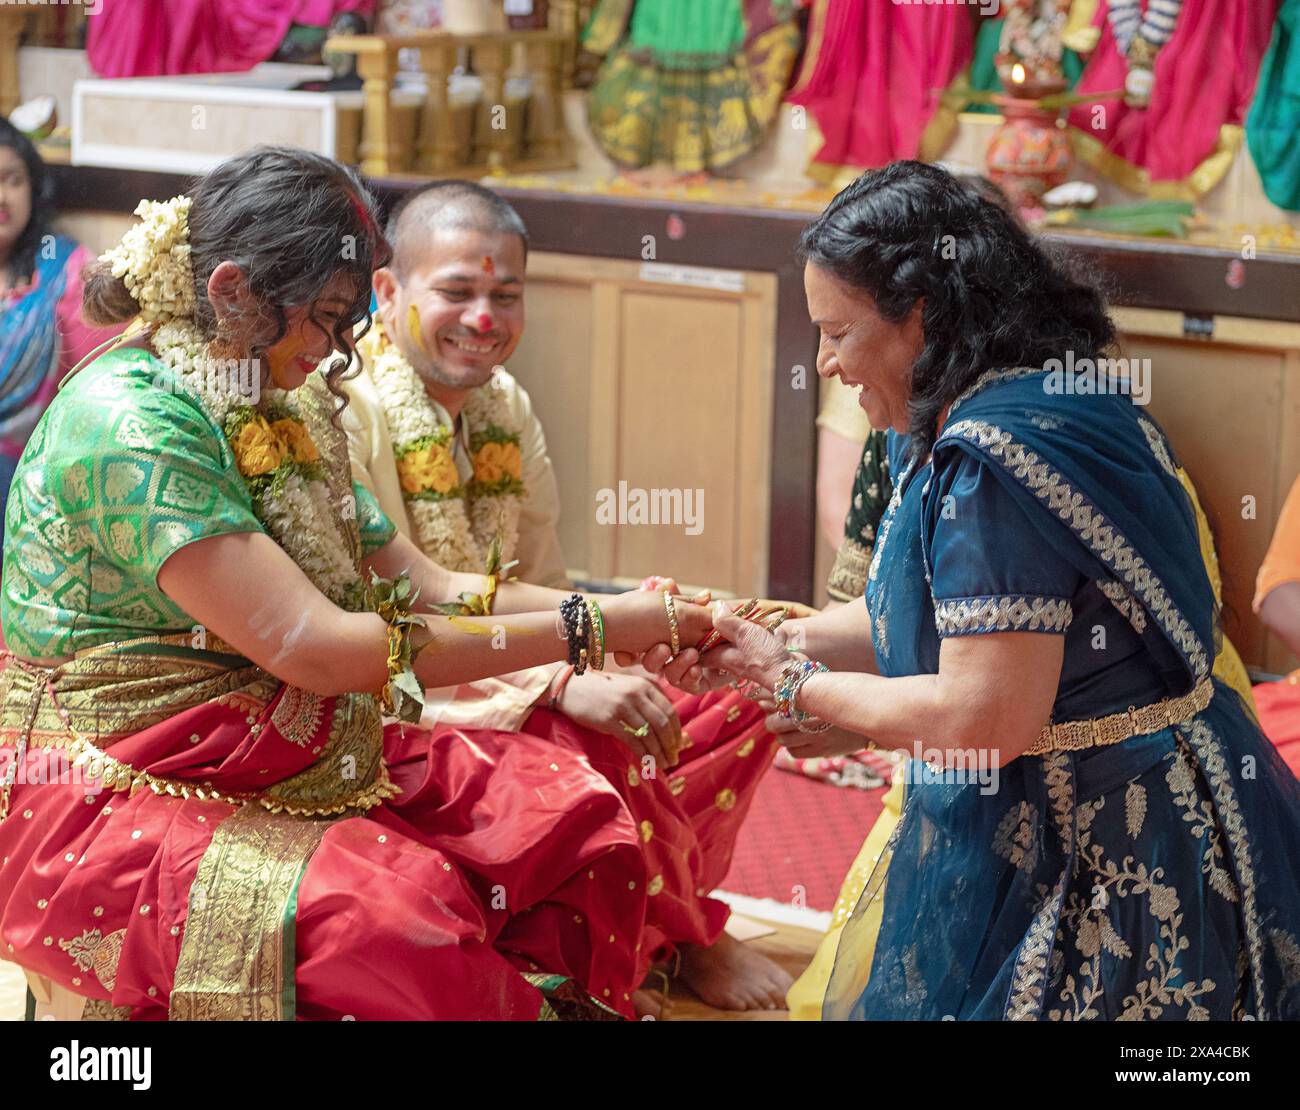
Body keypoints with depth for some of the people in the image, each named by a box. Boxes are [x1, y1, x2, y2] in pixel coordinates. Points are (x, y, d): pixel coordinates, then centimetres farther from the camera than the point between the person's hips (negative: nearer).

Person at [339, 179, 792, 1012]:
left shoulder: (507, 410, 7)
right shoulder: (344, 410, -19)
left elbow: (545, 589, 8)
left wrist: (611, 664, -14)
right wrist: (559, 685, -31)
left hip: (507, 680, 8)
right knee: (593, 746, -31)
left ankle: (650, 936, 4)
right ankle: (689, 943, -2)